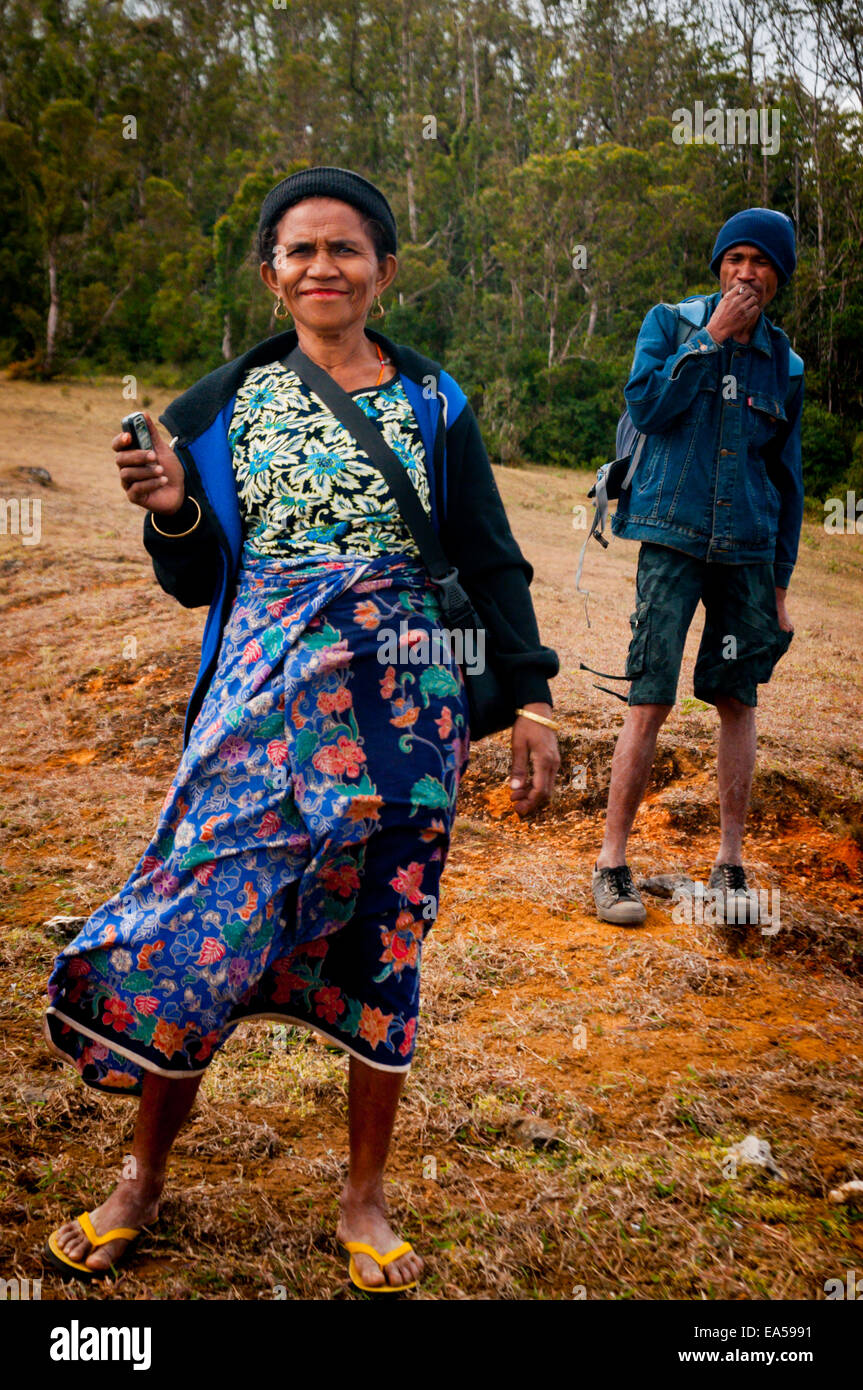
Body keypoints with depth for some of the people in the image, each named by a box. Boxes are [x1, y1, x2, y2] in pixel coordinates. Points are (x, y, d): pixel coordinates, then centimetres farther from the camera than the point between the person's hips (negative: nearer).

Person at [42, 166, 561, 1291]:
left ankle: (365, 1201, 24)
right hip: (262, 694, 0)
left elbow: (492, 562, 8)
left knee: (385, 938, 4)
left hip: (400, 701, 0)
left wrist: (532, 698, 1)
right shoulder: (225, 404, 8)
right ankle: (144, 1180, 23)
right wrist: (172, 513, -10)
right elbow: (196, 580, 10)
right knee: (200, 927, -2)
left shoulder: (432, 404, 8)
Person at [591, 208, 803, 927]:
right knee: (650, 702, -8)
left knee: (738, 701, 6)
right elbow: (647, 404, -12)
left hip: (748, 549, 3)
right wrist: (713, 336, -9)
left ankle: (731, 862, 17)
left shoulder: (784, 364, 11)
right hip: (673, 538, -3)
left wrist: (780, 582, 13)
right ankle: (613, 860, 3)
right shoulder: (671, 322, 5)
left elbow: (787, 479, 15)